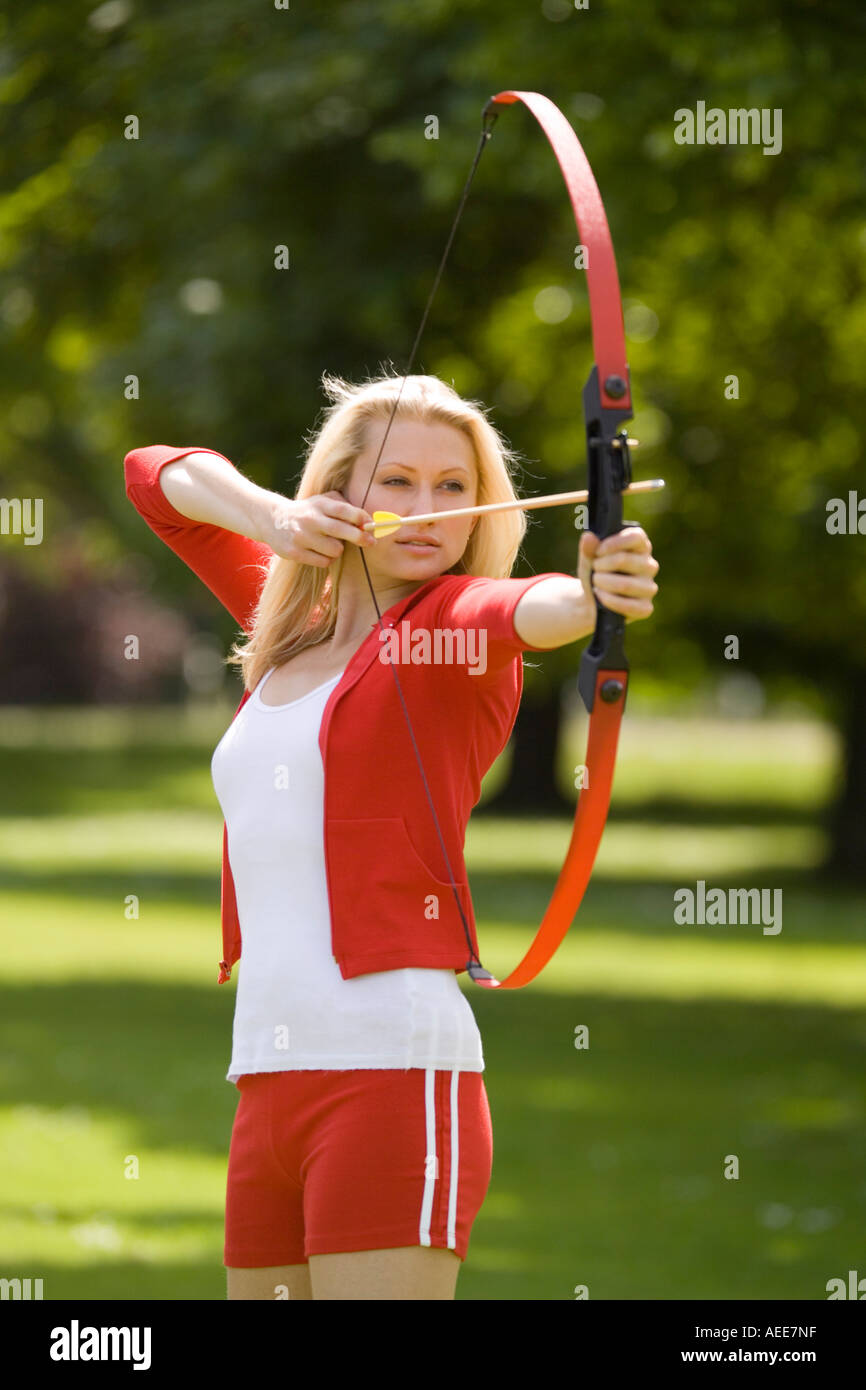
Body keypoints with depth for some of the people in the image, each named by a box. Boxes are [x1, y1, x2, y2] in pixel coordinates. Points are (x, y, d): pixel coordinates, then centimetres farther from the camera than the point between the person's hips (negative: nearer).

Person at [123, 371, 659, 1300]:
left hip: (393, 1071, -7)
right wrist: (271, 516, 5)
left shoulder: (451, 627, 0)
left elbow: (524, 609, -24)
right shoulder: (285, 633, 19)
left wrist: (589, 595, -47)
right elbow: (156, 475, 25)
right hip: (268, 1084, 7)